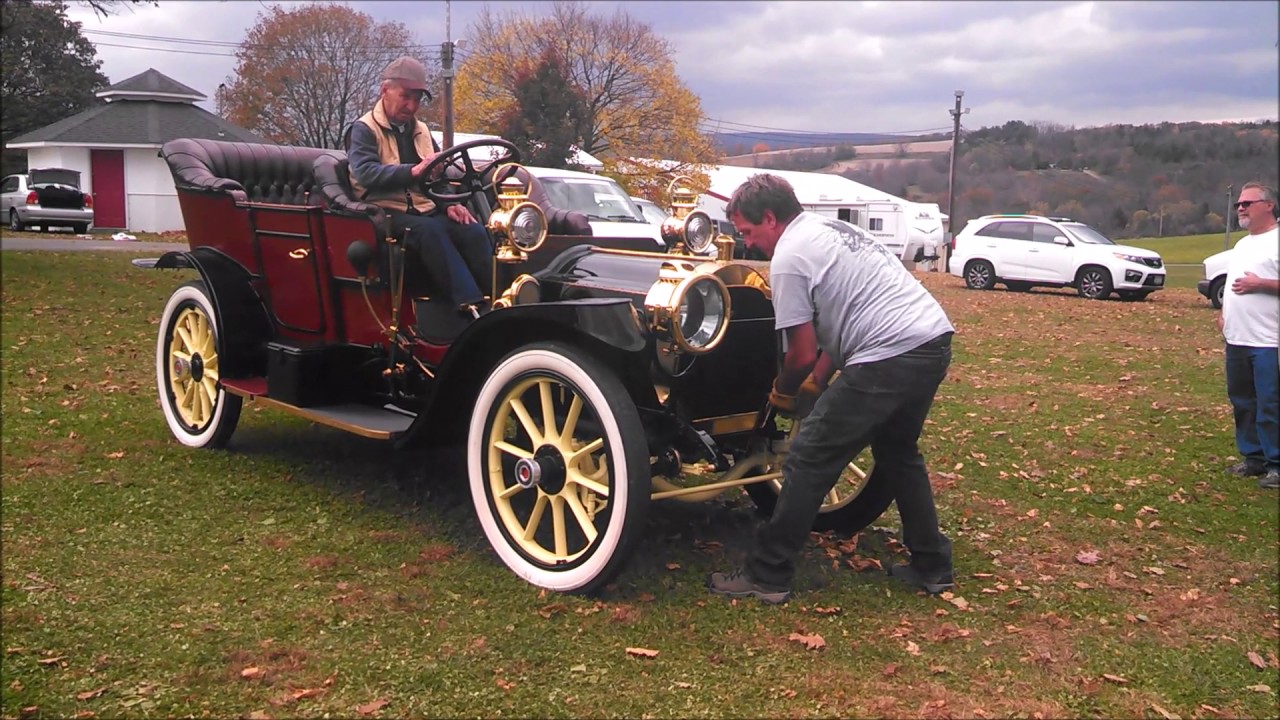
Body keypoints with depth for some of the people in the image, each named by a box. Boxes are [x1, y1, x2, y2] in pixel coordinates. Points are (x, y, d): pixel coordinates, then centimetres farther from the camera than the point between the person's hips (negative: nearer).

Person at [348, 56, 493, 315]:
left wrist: (450, 203, 1)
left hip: (427, 210, 6)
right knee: (429, 231, -36)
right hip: (388, 212, -5)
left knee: (473, 231, -24)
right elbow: (365, 173, -17)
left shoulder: (421, 130, 21)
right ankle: (470, 305, -47)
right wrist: (412, 171, -31)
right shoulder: (365, 129, 1)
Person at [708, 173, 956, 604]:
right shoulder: (830, 230, 22)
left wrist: (781, 394, 13)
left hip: (890, 356, -10)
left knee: (808, 462, -1)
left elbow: (803, 354, -7)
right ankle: (931, 567, 34)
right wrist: (815, 382, 19)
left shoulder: (788, 257, -7)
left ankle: (766, 577, 6)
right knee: (898, 452, 28)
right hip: (934, 341, 10)